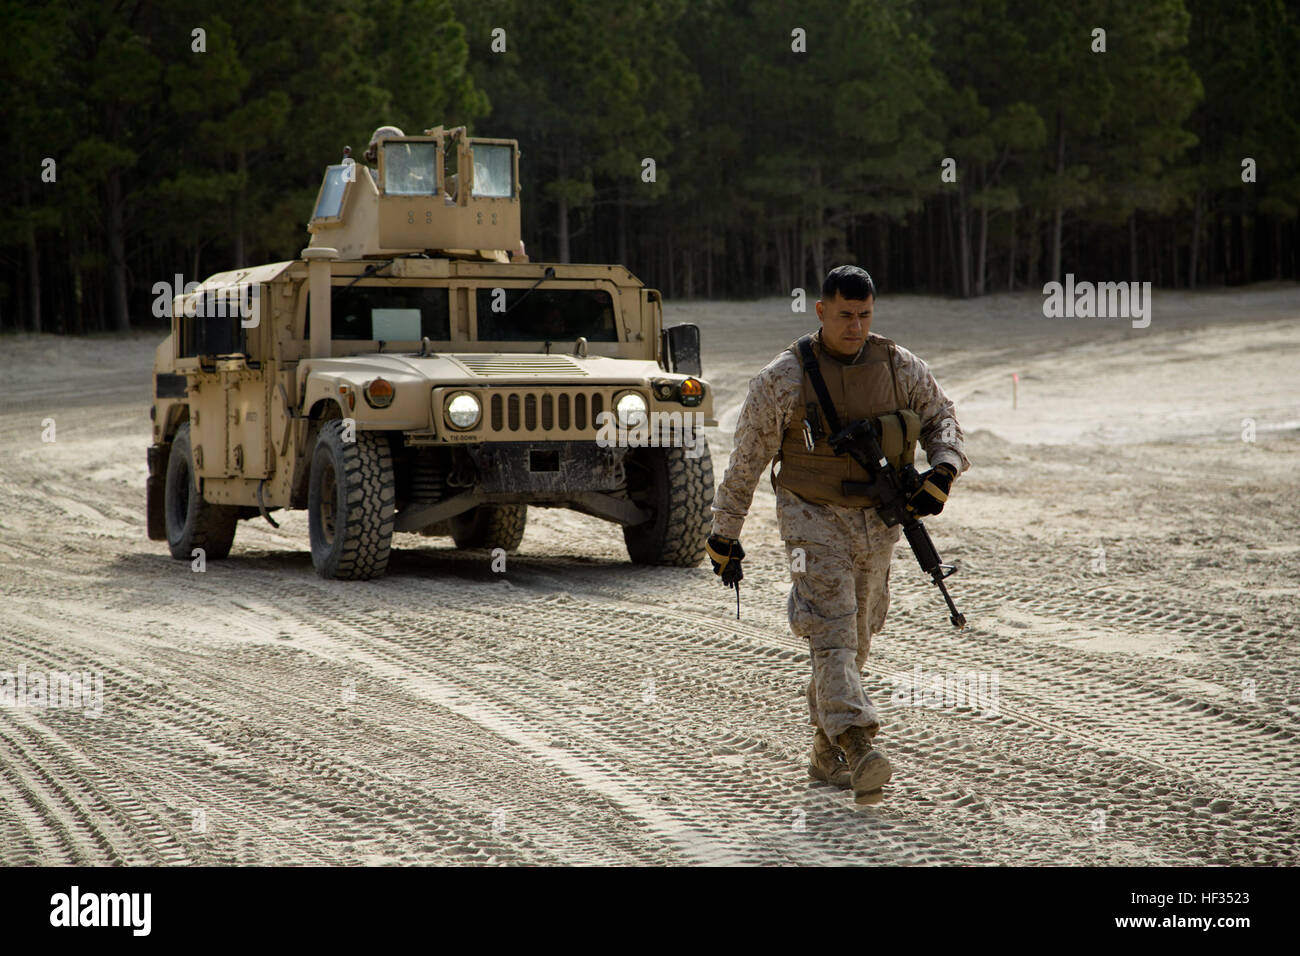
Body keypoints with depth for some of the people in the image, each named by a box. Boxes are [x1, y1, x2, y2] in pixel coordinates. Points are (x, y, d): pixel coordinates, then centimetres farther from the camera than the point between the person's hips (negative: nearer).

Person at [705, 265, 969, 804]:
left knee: (857, 639, 13)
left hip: (876, 523, 5)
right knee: (832, 633, -20)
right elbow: (746, 461, -3)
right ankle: (859, 749, -33)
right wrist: (724, 536, 1)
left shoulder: (900, 368, -1)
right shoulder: (784, 378, -10)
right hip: (814, 520, -4)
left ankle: (825, 754, 28)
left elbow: (941, 420, 12)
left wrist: (942, 473, -10)